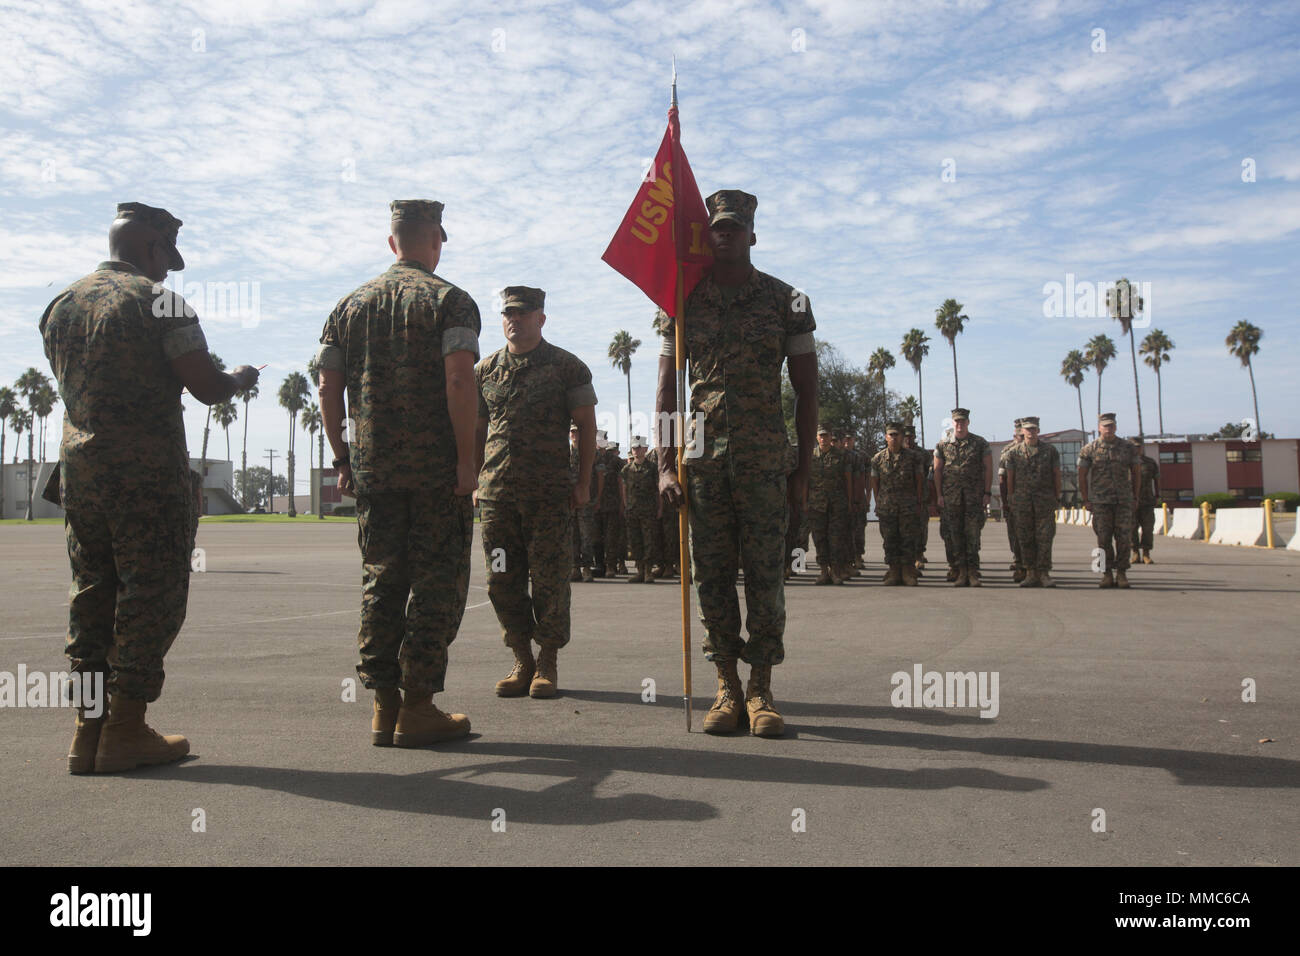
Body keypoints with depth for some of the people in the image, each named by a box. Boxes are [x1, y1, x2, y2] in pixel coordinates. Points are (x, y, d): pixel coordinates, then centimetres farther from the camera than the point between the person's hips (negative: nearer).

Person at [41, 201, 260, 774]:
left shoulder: (60, 306, 15)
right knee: (151, 597, 0)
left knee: (93, 596, 12)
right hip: (149, 474, -7)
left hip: (78, 468, 7)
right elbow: (208, 388, -12)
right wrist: (241, 379, 10)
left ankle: (88, 728, 15)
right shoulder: (157, 302, -7)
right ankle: (125, 729, 2)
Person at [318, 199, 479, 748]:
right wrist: (466, 458, -13)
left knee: (381, 579, 11)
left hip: (372, 466, 5)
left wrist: (342, 458, 15)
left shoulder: (350, 305, 14)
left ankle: (383, 708, 13)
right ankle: (417, 707, 2)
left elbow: (328, 388, 10)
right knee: (437, 582, 1)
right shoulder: (449, 300, -2)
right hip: (436, 466, -5)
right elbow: (459, 380, -14)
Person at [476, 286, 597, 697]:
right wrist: (474, 481, 12)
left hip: (550, 492, -3)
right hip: (496, 493, 4)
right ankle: (522, 660, 16)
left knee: (549, 579, -1)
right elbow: (477, 431, 19)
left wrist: (583, 482, -3)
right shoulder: (485, 370, 15)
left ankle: (548, 663, 10)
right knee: (503, 580, 4)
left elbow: (586, 426, 3)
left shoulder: (566, 366, 4)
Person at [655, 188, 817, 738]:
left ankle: (761, 691, 7)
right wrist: (666, 465, 0)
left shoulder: (786, 301, 7)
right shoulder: (685, 303, 10)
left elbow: (807, 390, 7)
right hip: (703, 455, 2)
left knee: (765, 573, -2)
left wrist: (803, 470, 1)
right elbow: (666, 390, 9)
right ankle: (727, 688, 13)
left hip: (764, 457, -1)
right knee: (712, 573, 3)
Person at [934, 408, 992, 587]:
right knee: (956, 533, 3)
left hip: (974, 494, -2)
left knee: (973, 533, -6)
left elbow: (988, 468, 3)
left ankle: (973, 572, -2)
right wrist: (939, 495, 2)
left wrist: (987, 493, -4)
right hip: (951, 496, 2)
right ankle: (961, 572, 9)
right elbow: (937, 471, 8)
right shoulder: (942, 445, 7)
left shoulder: (980, 443, 4)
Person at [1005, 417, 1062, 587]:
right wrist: (1011, 500, 7)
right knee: (1025, 538, 2)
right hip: (1022, 500, 1)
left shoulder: (1050, 450, 4)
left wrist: (1057, 497, 4)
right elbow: (1010, 477, 8)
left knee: (1044, 537, -4)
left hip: (1045, 500, -1)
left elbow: (1057, 475, 7)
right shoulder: (1014, 452, 5)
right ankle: (1031, 574, 9)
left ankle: (1044, 574, 0)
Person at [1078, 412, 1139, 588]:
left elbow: (1136, 473, 14)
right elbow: (1082, 476, 4)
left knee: (1124, 538, -2)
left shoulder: (1128, 448, 7)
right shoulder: (1089, 450, 2)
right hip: (1100, 502, -1)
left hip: (1124, 501, 1)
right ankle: (1107, 574, 7)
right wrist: (1086, 500, 0)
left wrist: (1135, 497, 11)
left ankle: (1121, 573, 8)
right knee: (1103, 539, -1)